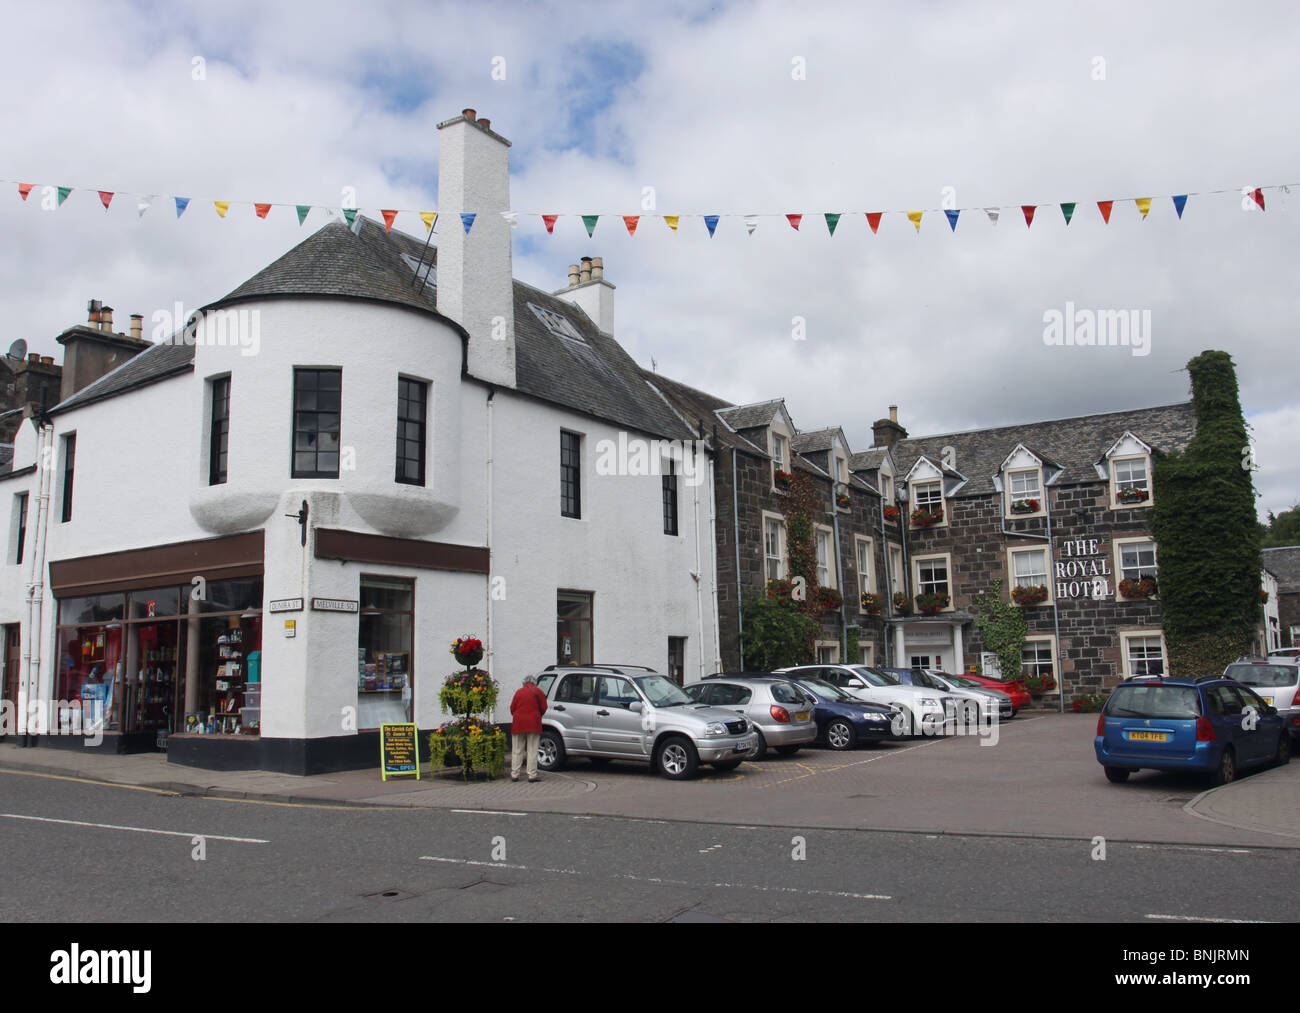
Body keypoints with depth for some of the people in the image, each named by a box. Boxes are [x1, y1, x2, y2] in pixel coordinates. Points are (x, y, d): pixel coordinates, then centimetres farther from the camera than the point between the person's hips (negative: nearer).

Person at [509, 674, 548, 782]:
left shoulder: (519, 692, 6)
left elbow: (512, 708, 6)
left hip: (518, 724, 2)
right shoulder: (538, 692, 2)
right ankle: (532, 775, -1)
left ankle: (514, 775, 8)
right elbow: (543, 708, 1)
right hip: (533, 724, -2)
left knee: (517, 751, 9)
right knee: (532, 751, 2)